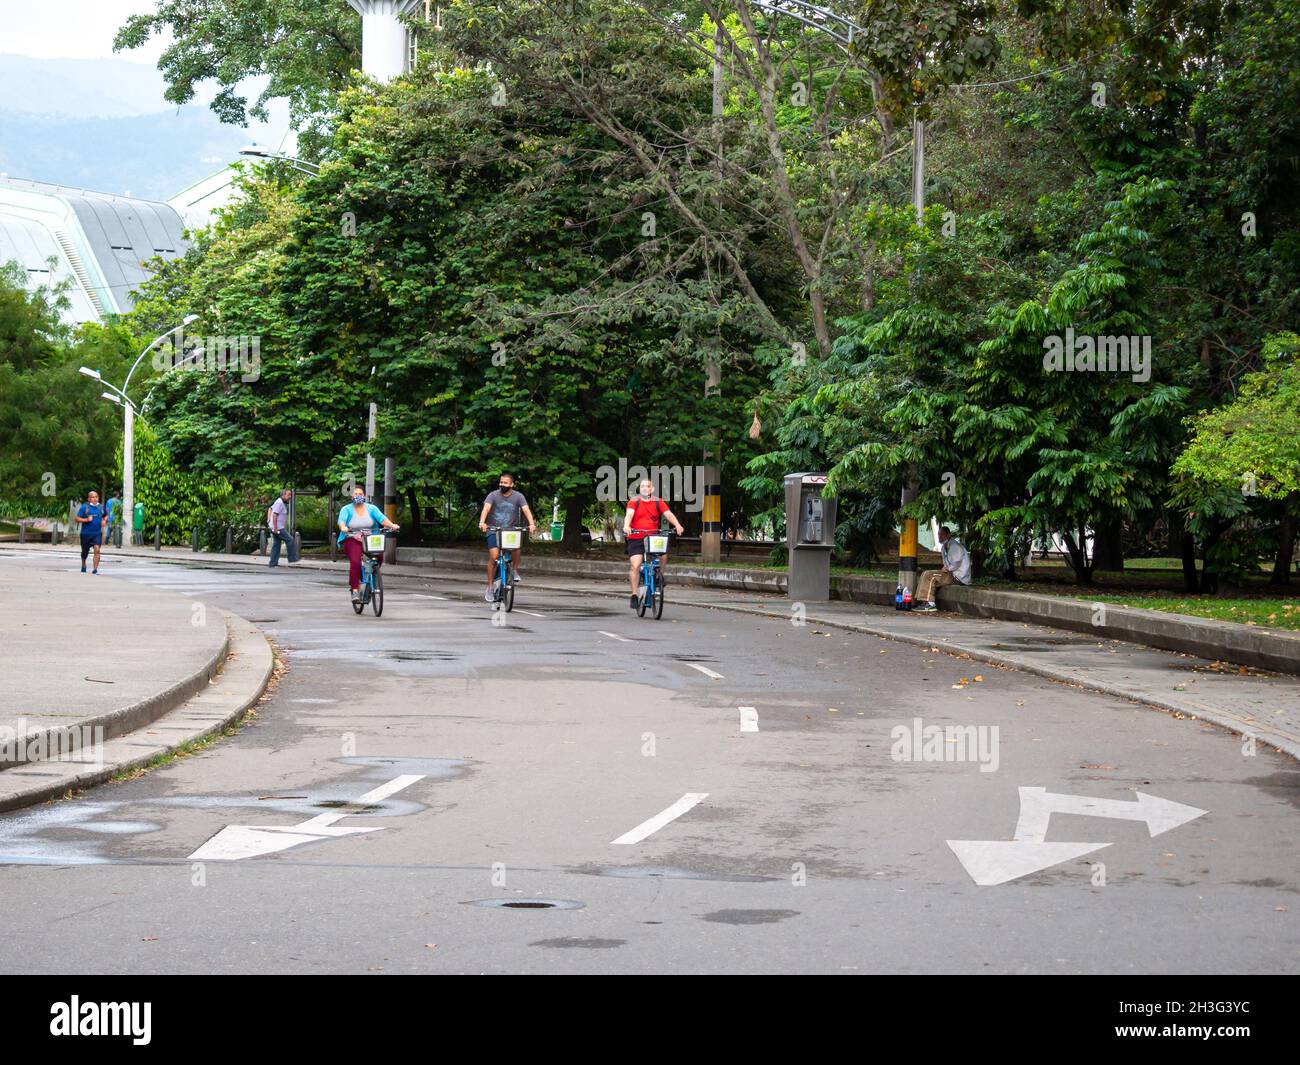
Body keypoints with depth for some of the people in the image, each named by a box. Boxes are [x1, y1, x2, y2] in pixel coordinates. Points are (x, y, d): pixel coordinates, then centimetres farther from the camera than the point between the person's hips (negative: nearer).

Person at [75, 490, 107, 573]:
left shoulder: (101, 507, 5)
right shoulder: (84, 507, -7)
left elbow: (106, 515, 23)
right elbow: (77, 519, -8)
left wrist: (104, 520, 2)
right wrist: (86, 520, -22)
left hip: (97, 533, 1)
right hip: (86, 533, -1)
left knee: (97, 549, -19)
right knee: (85, 551, 15)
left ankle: (95, 568, -21)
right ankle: (83, 565, 43)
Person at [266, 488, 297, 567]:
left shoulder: (282, 503, 15)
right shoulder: (279, 503, -17)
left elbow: (270, 509, 26)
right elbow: (274, 515, -23)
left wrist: (269, 521, 19)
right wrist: (275, 528, -24)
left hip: (277, 528, 10)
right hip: (278, 528, -10)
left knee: (276, 545, 9)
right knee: (290, 540, -5)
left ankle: (273, 563, 9)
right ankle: (292, 559, -1)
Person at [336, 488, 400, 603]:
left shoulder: (371, 508, 10)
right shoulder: (347, 509, 4)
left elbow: (382, 518, -5)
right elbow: (341, 520, -14)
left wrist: (392, 525, -25)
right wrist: (343, 527, -38)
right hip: (352, 540, -2)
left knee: (379, 557, -25)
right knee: (355, 562, -27)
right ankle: (355, 590, -24)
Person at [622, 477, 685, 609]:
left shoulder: (658, 502, 6)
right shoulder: (634, 502, 1)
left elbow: (668, 514, -6)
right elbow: (629, 514, -15)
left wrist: (677, 525, -25)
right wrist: (626, 526, -36)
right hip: (636, 539, -2)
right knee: (635, 565, -13)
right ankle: (634, 595, -6)